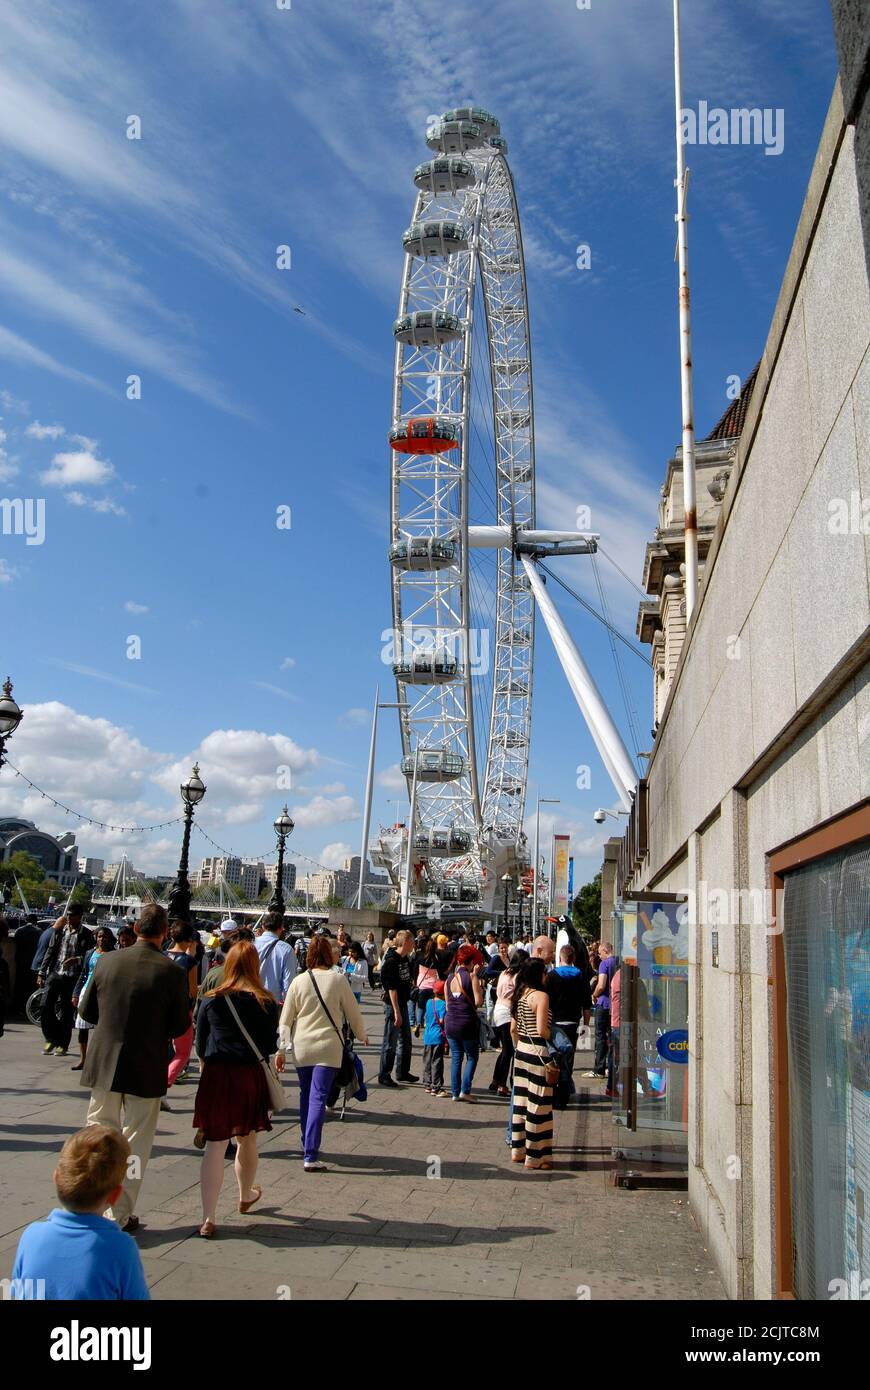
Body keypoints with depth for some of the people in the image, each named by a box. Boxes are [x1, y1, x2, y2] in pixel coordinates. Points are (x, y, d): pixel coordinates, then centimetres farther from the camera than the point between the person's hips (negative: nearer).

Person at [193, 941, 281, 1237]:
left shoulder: (211, 1001, -1)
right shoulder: (266, 1003, -4)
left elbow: (200, 1046, 6)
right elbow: (269, 1047, -1)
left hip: (216, 1076, 0)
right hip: (250, 1076, 0)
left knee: (214, 1146, 2)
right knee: (247, 1141, 19)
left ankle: (208, 1218, -2)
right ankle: (245, 1196, 42)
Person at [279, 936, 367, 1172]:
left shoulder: (299, 981, -1)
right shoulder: (338, 980, -6)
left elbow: (286, 1018, 3)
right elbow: (353, 1012, 3)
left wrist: (282, 1049, 11)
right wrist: (362, 1035, 21)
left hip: (301, 1047, 2)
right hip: (328, 1046, -2)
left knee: (306, 1096, 18)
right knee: (318, 1099, -3)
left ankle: (307, 1147, 31)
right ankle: (310, 1156, -10)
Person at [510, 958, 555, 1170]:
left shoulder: (519, 995, 8)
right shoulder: (541, 996, -15)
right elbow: (541, 1029, -21)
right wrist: (554, 1041, -3)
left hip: (521, 1050, 8)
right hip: (538, 1052, -8)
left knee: (521, 1101, 15)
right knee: (538, 1104, 1)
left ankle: (518, 1150, 24)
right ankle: (535, 1157, 9)